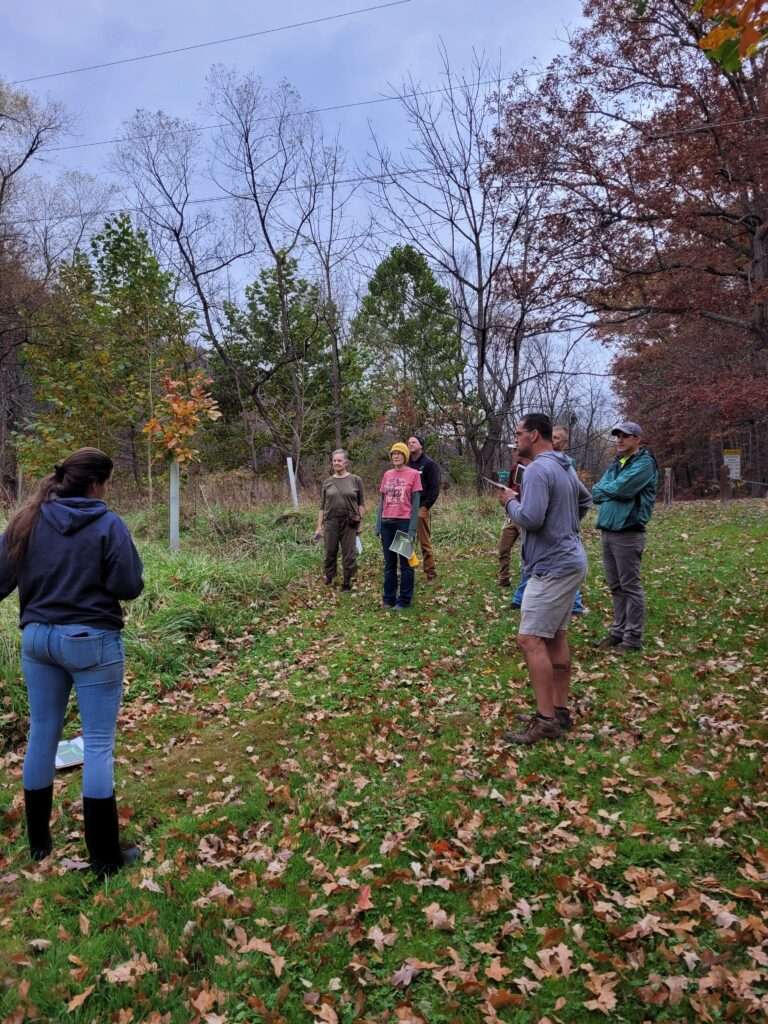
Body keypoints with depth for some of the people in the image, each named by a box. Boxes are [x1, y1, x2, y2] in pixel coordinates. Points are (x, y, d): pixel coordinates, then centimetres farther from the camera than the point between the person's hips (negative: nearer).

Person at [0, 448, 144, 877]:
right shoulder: (108, 525, -13)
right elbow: (129, 587, -11)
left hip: (38, 638, 5)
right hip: (92, 641, -5)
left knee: (42, 734, 18)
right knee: (99, 744, 2)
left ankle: (38, 842, 33)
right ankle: (106, 858, 10)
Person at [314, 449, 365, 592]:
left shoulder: (356, 480, 2)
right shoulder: (327, 482, 7)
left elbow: (361, 504, 5)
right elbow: (322, 506, 9)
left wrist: (360, 521, -3)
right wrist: (319, 526, 5)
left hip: (349, 523, -1)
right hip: (331, 522, 2)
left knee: (349, 553, 3)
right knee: (330, 552, 8)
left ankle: (347, 582, 16)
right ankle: (328, 579, 25)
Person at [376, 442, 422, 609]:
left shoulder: (413, 474, -2)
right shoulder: (387, 475, 10)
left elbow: (415, 503, -5)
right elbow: (382, 501, 12)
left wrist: (412, 529, -12)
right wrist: (378, 525, 4)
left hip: (404, 522, -4)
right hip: (387, 523, 4)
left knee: (405, 563, 4)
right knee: (389, 563, 11)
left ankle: (405, 600, 12)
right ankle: (389, 598, 20)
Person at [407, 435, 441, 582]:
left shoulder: (430, 464, -1)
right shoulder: (406, 464, 16)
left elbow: (434, 488, -7)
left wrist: (425, 506, -15)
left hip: (422, 509, -5)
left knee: (425, 543, -3)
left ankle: (431, 574, 4)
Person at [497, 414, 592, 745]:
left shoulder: (539, 469, -17)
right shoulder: (564, 467, 14)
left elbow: (529, 518, -25)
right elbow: (586, 500, 31)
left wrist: (510, 501, -7)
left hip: (552, 566, -10)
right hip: (568, 561, 10)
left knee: (530, 640, -10)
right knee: (555, 637, 15)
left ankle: (546, 720, -7)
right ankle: (560, 710, 23)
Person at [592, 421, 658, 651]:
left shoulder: (644, 463, -8)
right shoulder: (615, 463, 17)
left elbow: (621, 488, -20)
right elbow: (596, 492, 8)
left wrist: (603, 490, -3)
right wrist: (613, 492, -11)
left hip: (628, 533, -8)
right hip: (607, 530, 8)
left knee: (630, 587, -2)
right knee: (615, 586, 14)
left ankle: (633, 638, 5)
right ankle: (618, 631, 23)